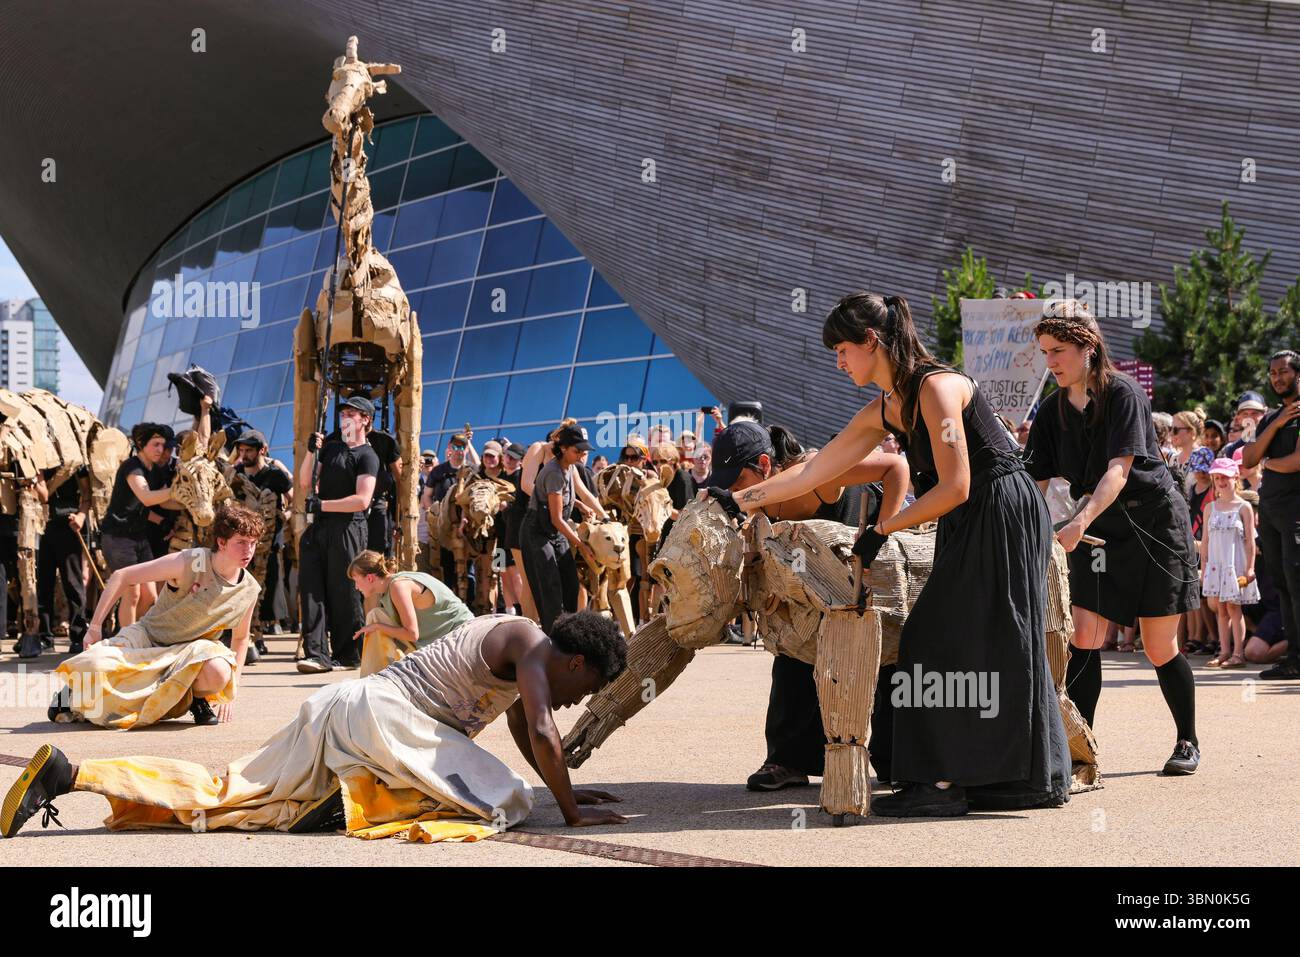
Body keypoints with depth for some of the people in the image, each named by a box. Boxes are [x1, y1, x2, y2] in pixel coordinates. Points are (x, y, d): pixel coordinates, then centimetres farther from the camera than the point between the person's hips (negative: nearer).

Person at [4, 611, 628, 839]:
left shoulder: (509, 638, 25)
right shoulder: (530, 646, -3)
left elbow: (523, 737, 34)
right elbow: (542, 731, -15)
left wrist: (562, 785, 32)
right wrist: (570, 808, -8)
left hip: (341, 707, 9)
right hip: (380, 713, -9)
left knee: (221, 794, 3)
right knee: (505, 800, -15)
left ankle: (66, 773, -8)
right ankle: (356, 802, -17)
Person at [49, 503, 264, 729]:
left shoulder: (250, 591, -7)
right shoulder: (192, 563, -21)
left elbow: (240, 638, 12)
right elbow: (121, 576, -14)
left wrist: (231, 692, 5)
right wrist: (95, 627, -15)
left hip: (189, 651, 2)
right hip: (146, 636, -2)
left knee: (219, 671, -36)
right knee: (96, 666, -32)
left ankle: (197, 700, 1)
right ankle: (76, 693, 6)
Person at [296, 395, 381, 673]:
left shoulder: (366, 456, -3)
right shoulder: (331, 447, 20)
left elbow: (362, 500, -15)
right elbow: (304, 486, 18)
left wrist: (322, 505, -14)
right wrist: (311, 452, 4)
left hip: (347, 529, -7)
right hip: (318, 527, 7)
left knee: (343, 594, -2)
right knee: (311, 589, -3)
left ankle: (346, 654, 7)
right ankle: (317, 653, -5)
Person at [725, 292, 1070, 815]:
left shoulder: (935, 387, -17)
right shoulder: (882, 412, 9)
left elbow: (954, 488, -20)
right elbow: (814, 471, 14)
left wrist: (882, 530, -12)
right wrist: (743, 498, 15)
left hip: (1003, 515, -9)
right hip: (966, 530, 9)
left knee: (982, 647, -6)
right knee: (941, 645, 6)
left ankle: (945, 783, -5)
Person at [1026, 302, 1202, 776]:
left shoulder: (1122, 394, -16)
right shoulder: (1052, 411, 2)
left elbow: (1117, 472, -26)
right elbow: (1037, 482, -1)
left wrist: (1079, 523, -39)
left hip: (1154, 522, -5)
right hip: (1099, 531, 5)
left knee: (1159, 647, 1)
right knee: (1085, 639, -9)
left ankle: (1188, 742, 21)